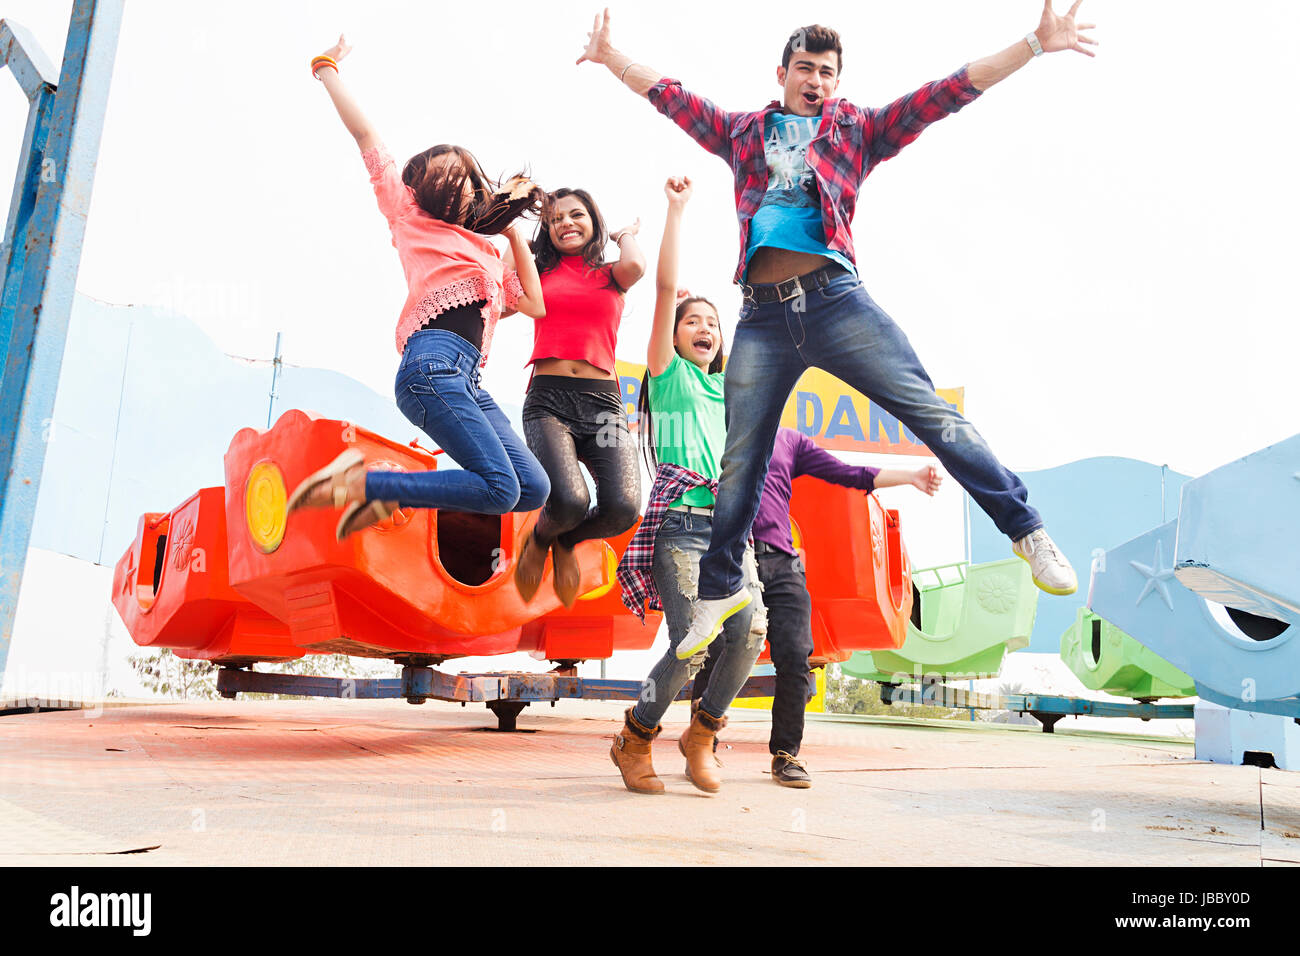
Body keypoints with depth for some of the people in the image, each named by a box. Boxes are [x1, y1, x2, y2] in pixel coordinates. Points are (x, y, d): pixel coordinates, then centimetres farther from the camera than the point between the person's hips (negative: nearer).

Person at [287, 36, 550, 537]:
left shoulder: (487, 254, 33)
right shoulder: (409, 213, 17)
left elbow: (535, 304, 25)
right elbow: (364, 133, 14)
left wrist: (515, 233, 29)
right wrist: (327, 69, 23)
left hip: (468, 381, 7)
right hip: (433, 361, -7)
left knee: (535, 489, -4)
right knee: (500, 489, -20)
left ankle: (388, 492, 0)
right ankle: (355, 482, -11)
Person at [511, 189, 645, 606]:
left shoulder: (611, 275, 18)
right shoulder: (540, 271, 19)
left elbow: (635, 266, -6)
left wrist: (626, 236, 15)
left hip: (602, 402, 1)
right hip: (548, 399, -1)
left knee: (622, 508, -24)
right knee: (569, 502, -29)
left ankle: (566, 542, 14)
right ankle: (540, 537, 13)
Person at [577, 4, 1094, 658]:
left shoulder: (857, 130, 18)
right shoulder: (743, 133, 23)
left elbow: (946, 93, 12)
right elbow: (668, 96, 30)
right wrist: (610, 57, 31)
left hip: (835, 299, -1)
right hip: (762, 316, 1)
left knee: (932, 414, -10)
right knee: (740, 461, 6)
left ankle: (1027, 531, -1)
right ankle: (718, 589, 21)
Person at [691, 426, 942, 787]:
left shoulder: (788, 440, 23)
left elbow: (849, 474, 17)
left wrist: (910, 476, 8)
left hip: (781, 565, 2)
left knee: (795, 659, -7)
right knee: (715, 659, -5)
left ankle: (786, 754, 9)